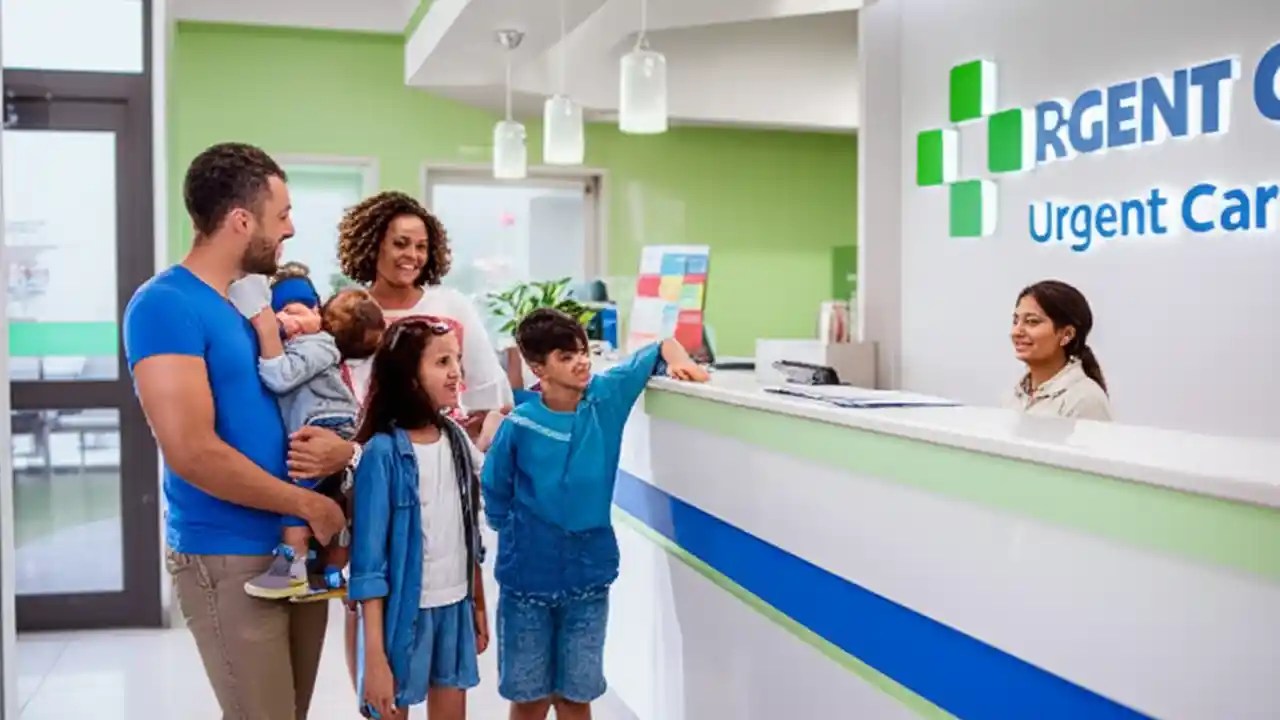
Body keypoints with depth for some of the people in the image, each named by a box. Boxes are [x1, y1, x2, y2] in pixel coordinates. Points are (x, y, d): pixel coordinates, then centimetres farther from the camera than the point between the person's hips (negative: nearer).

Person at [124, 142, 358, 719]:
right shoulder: (165, 305, -15)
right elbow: (192, 452, -23)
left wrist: (342, 446, -8)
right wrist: (308, 504, -15)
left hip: (299, 547, 8)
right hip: (229, 557, -8)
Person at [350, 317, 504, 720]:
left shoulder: (456, 439, 3)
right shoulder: (384, 451, -14)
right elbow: (369, 559, -14)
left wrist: (478, 605, 14)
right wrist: (374, 654, -15)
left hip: (456, 607, 5)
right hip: (404, 611, -5)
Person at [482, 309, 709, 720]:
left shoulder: (607, 396, -5)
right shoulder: (519, 426, -12)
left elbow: (660, 348, 5)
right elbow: (495, 497, 2)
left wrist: (678, 361, -14)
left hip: (589, 573, 2)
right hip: (527, 576, -2)